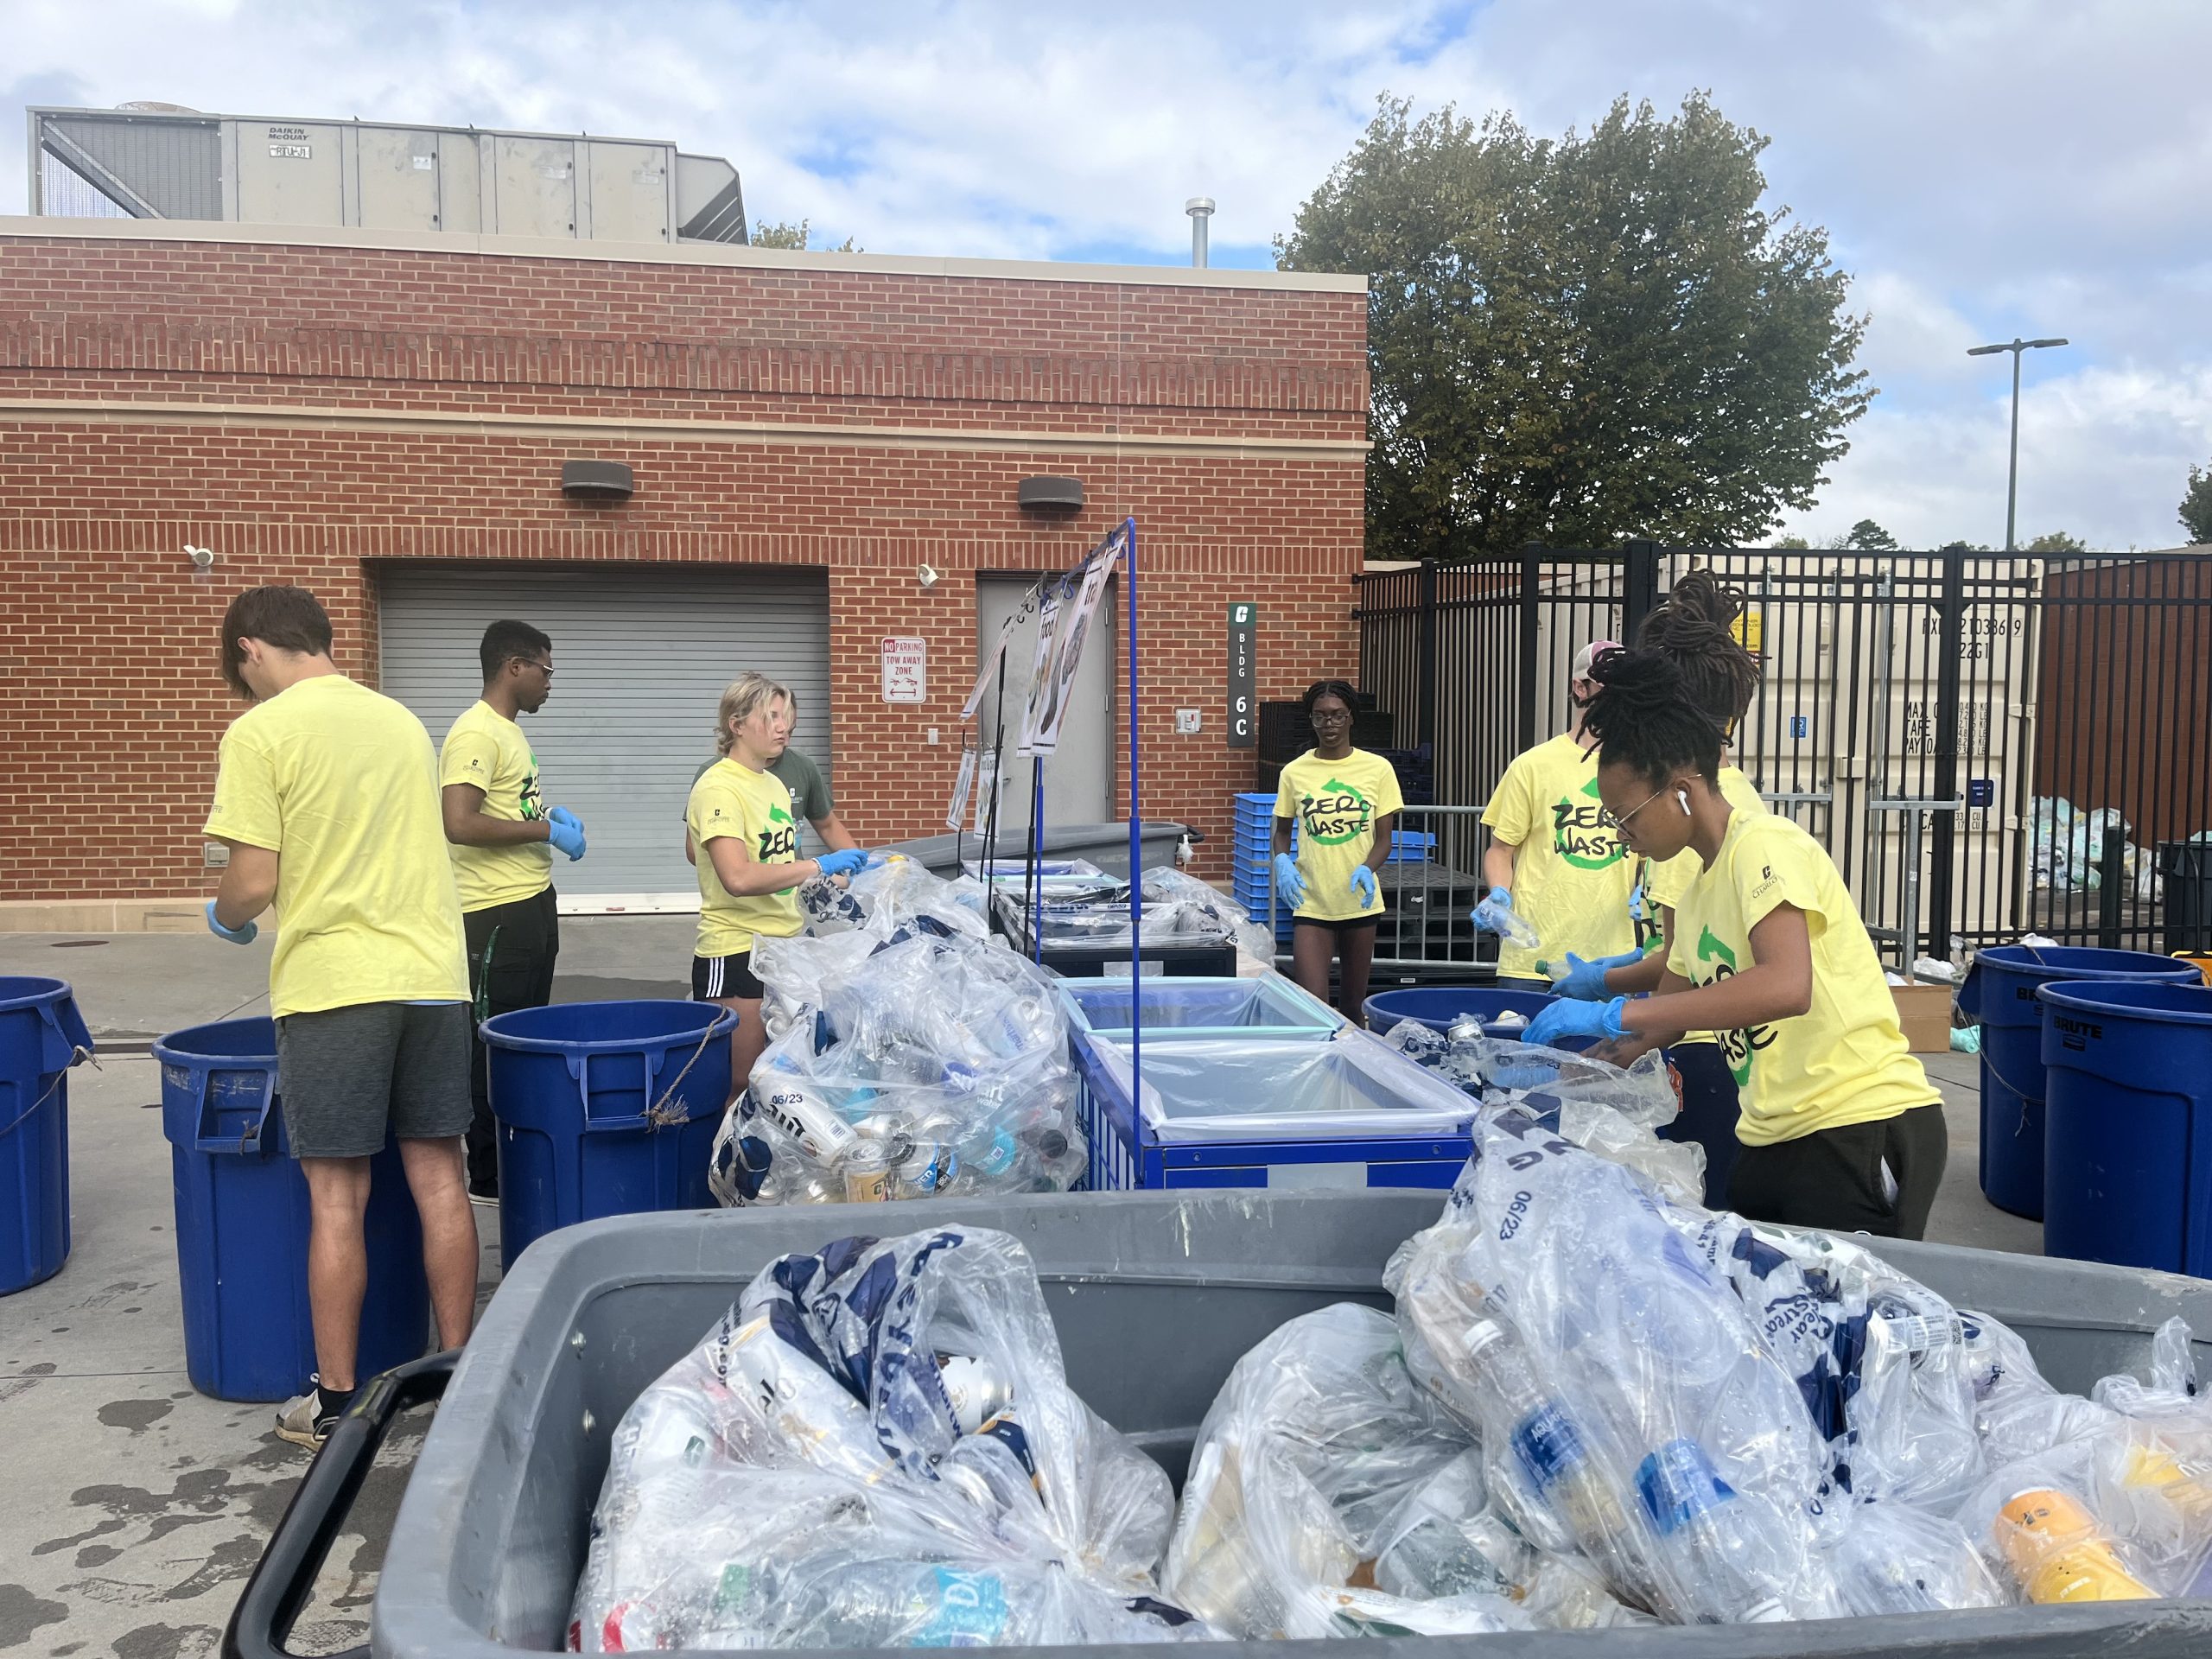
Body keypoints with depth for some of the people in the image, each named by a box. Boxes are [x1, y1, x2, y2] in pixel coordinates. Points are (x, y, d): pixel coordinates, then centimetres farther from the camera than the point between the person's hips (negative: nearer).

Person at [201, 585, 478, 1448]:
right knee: (439, 1179, 9)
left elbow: (254, 881, -10)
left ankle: (335, 1399, 13)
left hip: (333, 986, -5)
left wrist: (223, 917, 10)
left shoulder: (259, 733, -7)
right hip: (432, 975, 5)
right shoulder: (402, 721, 11)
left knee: (337, 1197, 3)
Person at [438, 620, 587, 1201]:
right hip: (496, 914, -10)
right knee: (493, 1045, -2)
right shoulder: (476, 733, -17)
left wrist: (548, 810, 10)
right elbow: (459, 824, -27)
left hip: (533, 903, 10)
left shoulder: (508, 731, 14)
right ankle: (488, 1175, 7)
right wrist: (546, 831, -20)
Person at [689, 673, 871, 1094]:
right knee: (737, 1084, -3)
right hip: (735, 952, -8)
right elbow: (738, 878, -26)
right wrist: (819, 865, -23)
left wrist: (839, 882, 12)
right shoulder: (718, 787, -14)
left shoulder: (774, 784, 14)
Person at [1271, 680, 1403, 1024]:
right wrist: (1282, 861, -10)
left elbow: (1383, 838, 1)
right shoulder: (1294, 772, 1)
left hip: (1360, 902, 1)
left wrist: (1367, 869, -19)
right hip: (1310, 903, -1)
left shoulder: (1377, 769, -1)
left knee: (1353, 1005, 14)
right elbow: (1282, 831, 12)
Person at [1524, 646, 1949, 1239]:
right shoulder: (1697, 893, 13)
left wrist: (1613, 1013, -30)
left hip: (1863, 1129, -8)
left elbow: (1787, 986, -31)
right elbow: (1667, 1020, 24)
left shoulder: (1765, 844, -13)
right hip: (1773, 1141, 8)